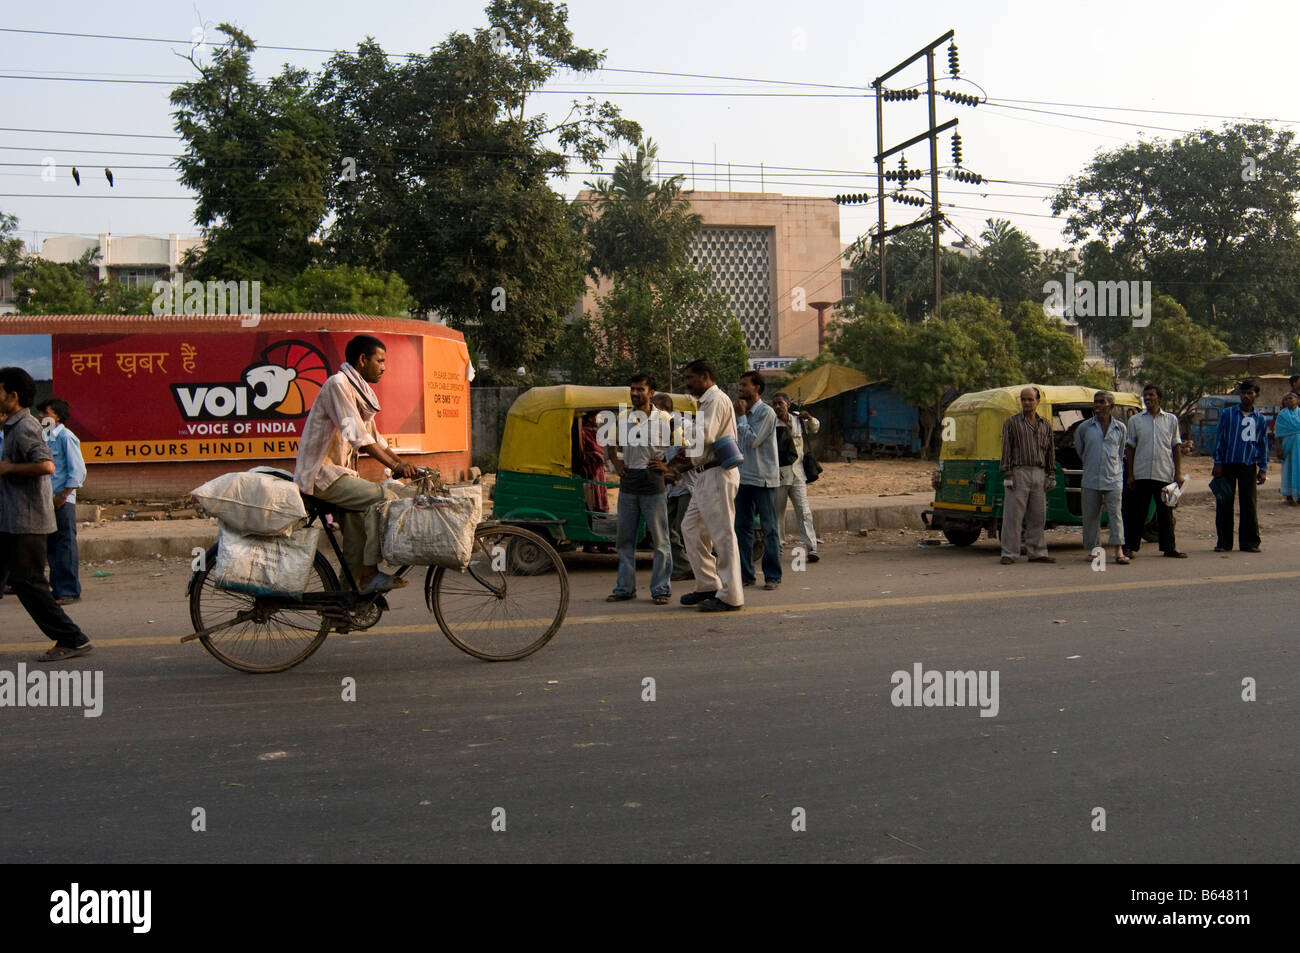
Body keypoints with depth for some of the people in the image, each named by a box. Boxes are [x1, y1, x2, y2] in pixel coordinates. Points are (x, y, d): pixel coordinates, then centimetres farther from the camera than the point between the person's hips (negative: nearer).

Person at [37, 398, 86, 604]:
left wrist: (63, 495, -15)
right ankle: (57, 588, 18)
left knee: (65, 546, -5)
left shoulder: (66, 437, -9)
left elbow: (78, 471, -13)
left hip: (63, 501, -8)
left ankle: (69, 591, -1)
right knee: (51, 546, 11)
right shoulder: (46, 438, 15)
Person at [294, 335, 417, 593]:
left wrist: (403, 464, 5)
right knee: (379, 496, -21)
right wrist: (395, 466, -28)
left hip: (338, 471, 10)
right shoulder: (338, 384, -14)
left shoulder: (359, 390, 17)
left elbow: (374, 439, 18)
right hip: (320, 474, -10)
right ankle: (369, 574, -17)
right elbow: (357, 436, -24)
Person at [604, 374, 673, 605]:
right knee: (625, 538, 8)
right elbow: (610, 443, 25)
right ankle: (625, 588, 16)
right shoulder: (623, 419, 8)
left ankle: (661, 589, 5)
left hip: (653, 481, -4)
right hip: (628, 482, 4)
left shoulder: (663, 418, -1)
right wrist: (616, 463, 11)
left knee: (659, 538, -1)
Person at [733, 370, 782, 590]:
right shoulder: (744, 411, 13)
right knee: (743, 526, 8)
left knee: (769, 528, -1)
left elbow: (752, 440, -17)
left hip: (763, 478, -7)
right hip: (744, 477, 8)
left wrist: (741, 416, -10)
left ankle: (772, 576, 4)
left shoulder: (766, 412, -10)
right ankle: (746, 573, 15)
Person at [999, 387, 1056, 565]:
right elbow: (1006, 449, -2)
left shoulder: (1045, 425, 15)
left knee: (1038, 516, 7)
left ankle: (1037, 552, 15)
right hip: (1019, 473, -4)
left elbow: (1050, 451, 18)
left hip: (1039, 474, 4)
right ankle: (1009, 553, -2)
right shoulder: (1011, 423, 3)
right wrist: (1008, 474, -9)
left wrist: (1051, 475, 11)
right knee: (1013, 515, -6)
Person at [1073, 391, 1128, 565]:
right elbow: (1079, 449, 18)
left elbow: (1121, 454, 18)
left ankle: (1119, 551, -9)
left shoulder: (1120, 428, 6)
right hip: (1091, 480, 1)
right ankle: (1091, 550, 14)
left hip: (1113, 480, 0)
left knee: (1116, 514, -7)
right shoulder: (1084, 427, 3)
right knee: (1091, 516, 4)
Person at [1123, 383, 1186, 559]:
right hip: (1141, 475, 0)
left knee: (1166, 512, 6)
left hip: (1165, 474, 1)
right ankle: (1130, 546, 9)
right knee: (1137, 513, 2)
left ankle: (1169, 547, 14)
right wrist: (1130, 475, 1)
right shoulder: (1135, 420, 7)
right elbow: (1130, 448, 7)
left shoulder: (1171, 420, 8)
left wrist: (1178, 473, 2)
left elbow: (1176, 447, 9)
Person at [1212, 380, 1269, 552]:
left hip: (1248, 466, 1)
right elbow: (1219, 439, 4)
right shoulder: (1227, 414, 5)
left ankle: (1249, 542, 10)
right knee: (1224, 503, 0)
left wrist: (1263, 469, 7)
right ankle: (1224, 542, 8)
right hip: (1227, 465, -1)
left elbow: (1264, 445, 13)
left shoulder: (1261, 419, 10)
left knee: (1249, 504, 1)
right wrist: (1217, 463, -2)